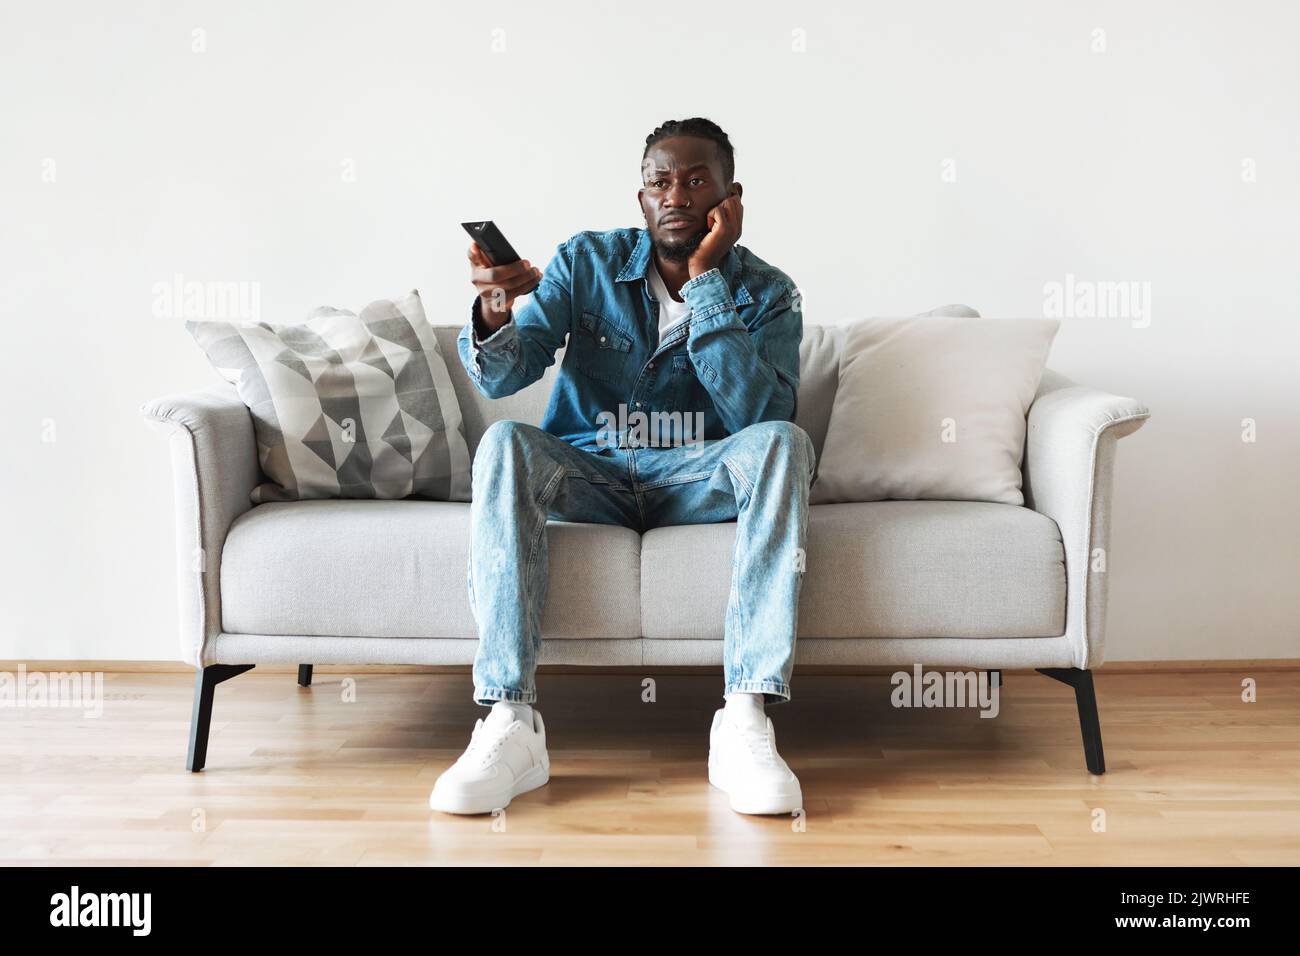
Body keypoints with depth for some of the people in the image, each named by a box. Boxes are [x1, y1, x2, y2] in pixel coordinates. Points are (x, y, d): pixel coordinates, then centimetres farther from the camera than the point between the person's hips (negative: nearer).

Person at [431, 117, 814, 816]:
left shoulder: (766, 294, 0)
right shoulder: (586, 262, 2)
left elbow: (757, 412, -18)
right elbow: (502, 377, -8)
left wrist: (706, 279, -19)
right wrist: (496, 314, -32)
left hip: (697, 478, 0)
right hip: (587, 472, 1)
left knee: (781, 441, -30)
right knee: (504, 442, -30)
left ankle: (745, 722, -38)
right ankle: (509, 725, -38)